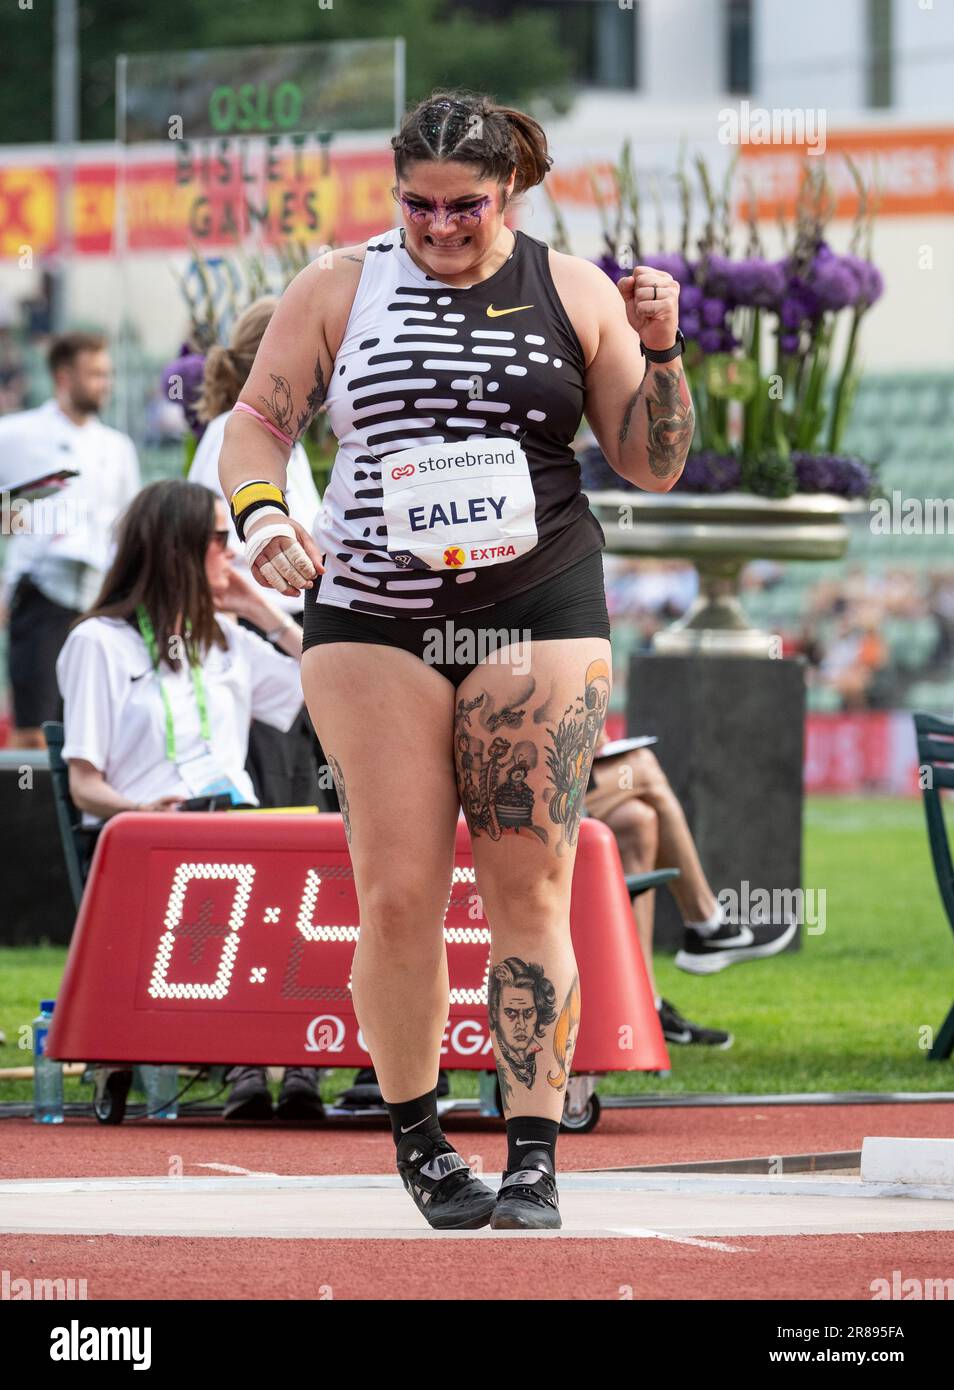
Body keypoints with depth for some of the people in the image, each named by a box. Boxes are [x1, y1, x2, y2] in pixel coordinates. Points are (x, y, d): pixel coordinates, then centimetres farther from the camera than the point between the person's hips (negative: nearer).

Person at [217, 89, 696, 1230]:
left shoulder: (574, 294, 7)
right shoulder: (337, 289, 6)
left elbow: (653, 464, 9)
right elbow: (257, 420, 9)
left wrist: (658, 351, -7)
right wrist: (261, 512, -11)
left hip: (537, 620, 0)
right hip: (371, 621, 0)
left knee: (528, 889, -6)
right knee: (398, 894, -5)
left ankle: (534, 1165, -4)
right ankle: (416, 1140, 11)